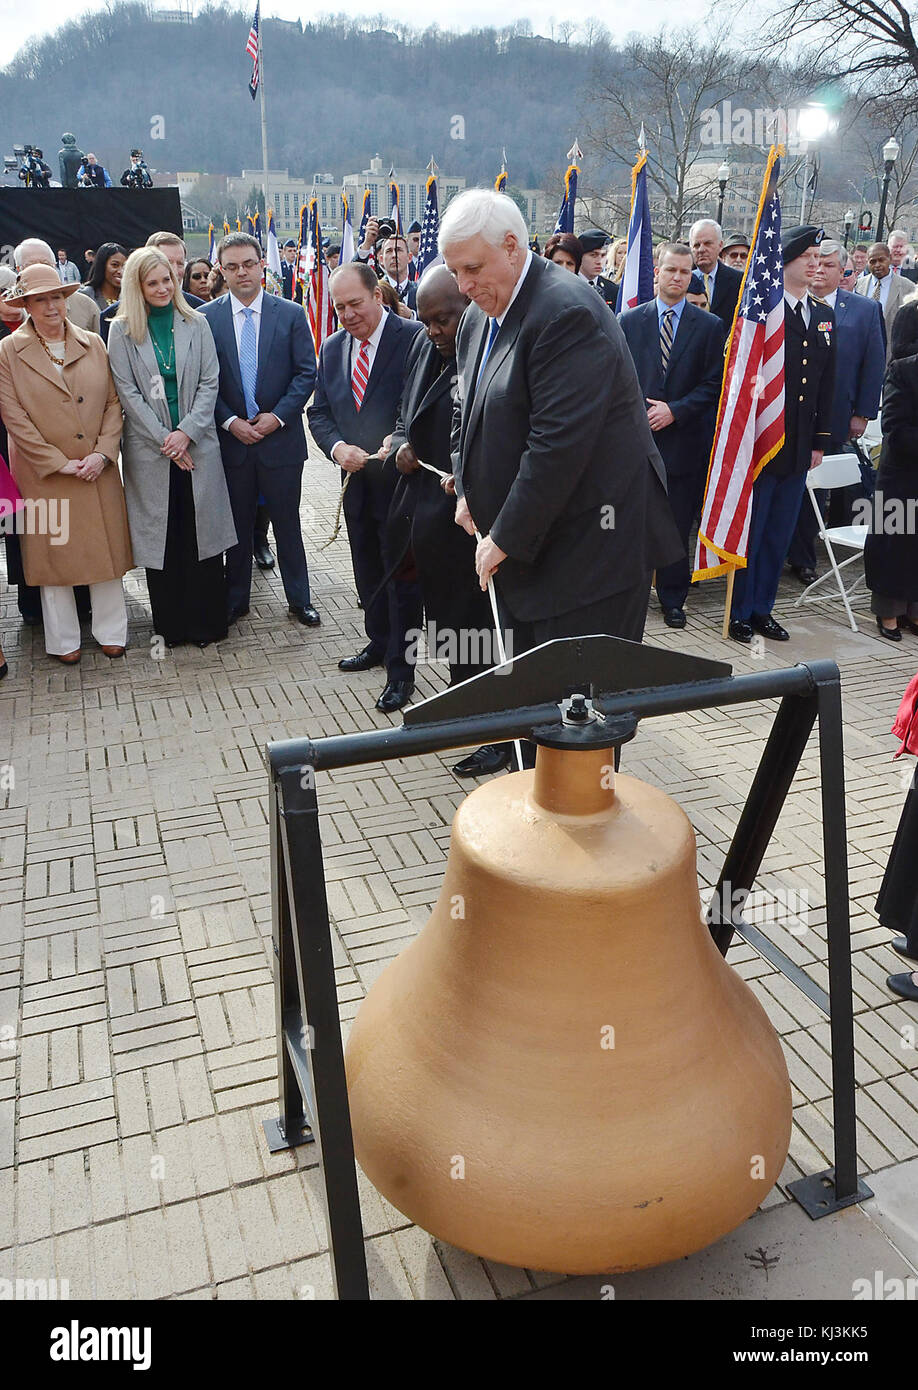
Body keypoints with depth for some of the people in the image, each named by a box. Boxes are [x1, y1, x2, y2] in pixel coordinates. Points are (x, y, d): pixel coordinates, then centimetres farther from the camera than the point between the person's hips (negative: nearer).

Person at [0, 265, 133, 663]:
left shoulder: (93, 344, 7)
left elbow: (113, 403, 5)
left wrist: (102, 453, -9)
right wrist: (59, 463, -12)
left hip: (98, 469, 2)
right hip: (43, 473, -2)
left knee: (106, 548, 6)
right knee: (53, 552, 5)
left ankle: (111, 631, 20)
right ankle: (64, 640, 18)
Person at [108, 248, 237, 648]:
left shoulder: (196, 325, 6)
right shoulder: (122, 331, 2)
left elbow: (210, 383, 2)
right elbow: (128, 392, -2)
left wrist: (186, 431, -10)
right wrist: (164, 440, -10)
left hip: (197, 444, 1)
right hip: (149, 448, -1)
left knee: (202, 532, 2)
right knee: (160, 535, 4)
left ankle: (207, 622, 14)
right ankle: (170, 625, 15)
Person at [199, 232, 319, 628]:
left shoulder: (291, 314, 1)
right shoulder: (206, 317, 2)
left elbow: (306, 373, -1)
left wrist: (277, 415, -11)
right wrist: (230, 421, -10)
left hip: (280, 437, 0)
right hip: (230, 438, 1)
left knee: (287, 522, 7)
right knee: (237, 524, 10)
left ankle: (299, 599, 19)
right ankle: (235, 601, 23)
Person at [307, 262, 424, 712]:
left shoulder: (413, 337, -11)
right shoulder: (332, 347, 9)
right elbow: (319, 412, 10)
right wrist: (338, 447, -9)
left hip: (399, 477, -6)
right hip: (356, 480, 6)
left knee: (401, 575, 1)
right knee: (368, 571, 18)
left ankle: (401, 668, 12)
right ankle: (379, 643, 37)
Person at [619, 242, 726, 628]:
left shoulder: (710, 326, 5)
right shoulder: (629, 321, 8)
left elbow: (713, 384, 0)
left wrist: (675, 410, -11)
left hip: (684, 440, 0)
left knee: (678, 524, 5)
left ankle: (673, 599, 17)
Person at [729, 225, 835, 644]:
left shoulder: (824, 316, 13)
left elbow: (826, 384, 15)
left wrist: (820, 440, 11)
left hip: (799, 448, 6)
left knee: (779, 535, 12)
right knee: (748, 532, 2)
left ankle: (762, 608, 24)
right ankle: (740, 612, 14)